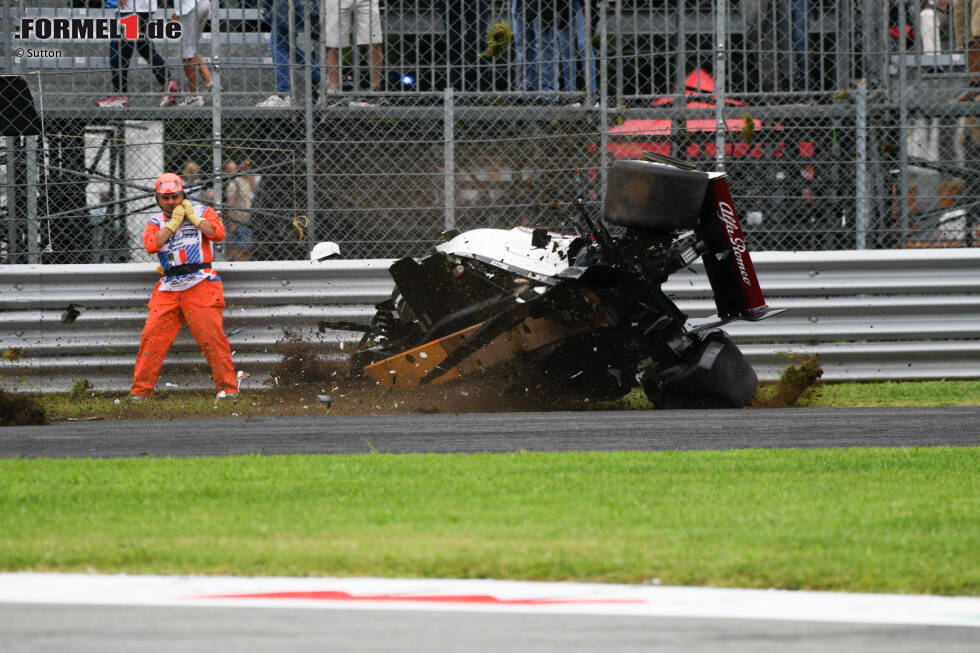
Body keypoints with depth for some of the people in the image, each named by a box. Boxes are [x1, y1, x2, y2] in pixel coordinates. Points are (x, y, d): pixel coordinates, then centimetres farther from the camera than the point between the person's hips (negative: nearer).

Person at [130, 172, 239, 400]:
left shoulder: (202, 212, 10)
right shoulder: (156, 222, 17)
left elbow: (218, 233, -8)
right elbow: (151, 245, -4)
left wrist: (192, 217, -3)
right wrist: (174, 223, -2)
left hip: (200, 285, -3)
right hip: (168, 287, 3)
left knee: (212, 336, -12)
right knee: (152, 336, -4)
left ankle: (228, 388, -7)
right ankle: (140, 391, 1)